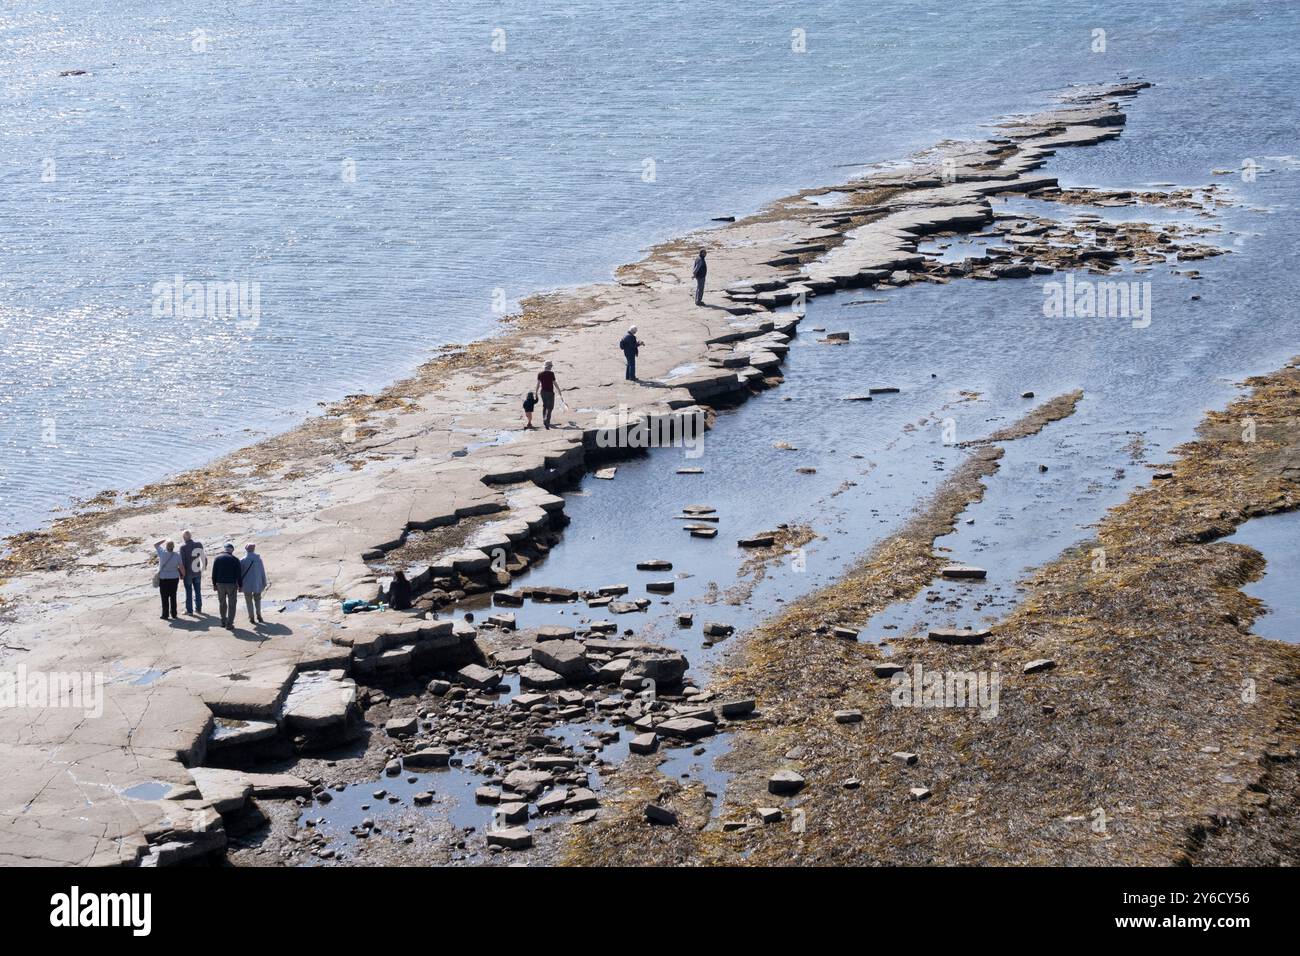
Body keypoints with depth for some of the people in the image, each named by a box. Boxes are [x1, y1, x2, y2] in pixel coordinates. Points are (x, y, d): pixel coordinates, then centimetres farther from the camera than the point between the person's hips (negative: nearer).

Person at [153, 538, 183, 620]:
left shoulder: (162, 553, -15)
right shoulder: (177, 555, -11)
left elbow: (155, 544, 0)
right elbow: (181, 567, -6)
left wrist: (165, 539, 8)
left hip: (163, 579, -2)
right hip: (174, 578, 2)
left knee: (165, 598, 6)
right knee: (173, 596, 13)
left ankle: (165, 615, 9)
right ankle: (173, 614, 16)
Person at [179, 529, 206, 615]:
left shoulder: (183, 547, -18)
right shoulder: (199, 544, -5)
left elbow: (182, 562, -16)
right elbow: (203, 557, 4)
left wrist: (181, 574, -8)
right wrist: (203, 566, 20)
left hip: (188, 573, -4)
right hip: (197, 572, 4)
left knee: (189, 592, 6)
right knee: (198, 591, 15)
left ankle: (189, 610, 11)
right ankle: (198, 608, 22)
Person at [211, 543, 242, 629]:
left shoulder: (218, 558, 1)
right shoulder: (235, 559, -5)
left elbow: (214, 573, 2)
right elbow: (239, 574, -5)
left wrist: (214, 584, 9)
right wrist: (239, 585, 3)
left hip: (220, 584, 3)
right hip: (231, 584, -3)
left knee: (222, 603, 18)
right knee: (231, 604, 3)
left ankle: (223, 621, 26)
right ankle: (229, 624, -2)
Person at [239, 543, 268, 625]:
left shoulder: (243, 560, -9)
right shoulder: (258, 559, -3)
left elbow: (240, 573, -5)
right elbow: (262, 572, 2)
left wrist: (239, 585, 2)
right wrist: (264, 583, 11)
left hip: (247, 585, -2)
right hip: (257, 584, 2)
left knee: (249, 601, 8)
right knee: (257, 600, 18)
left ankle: (252, 617, 9)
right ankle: (259, 616, 11)